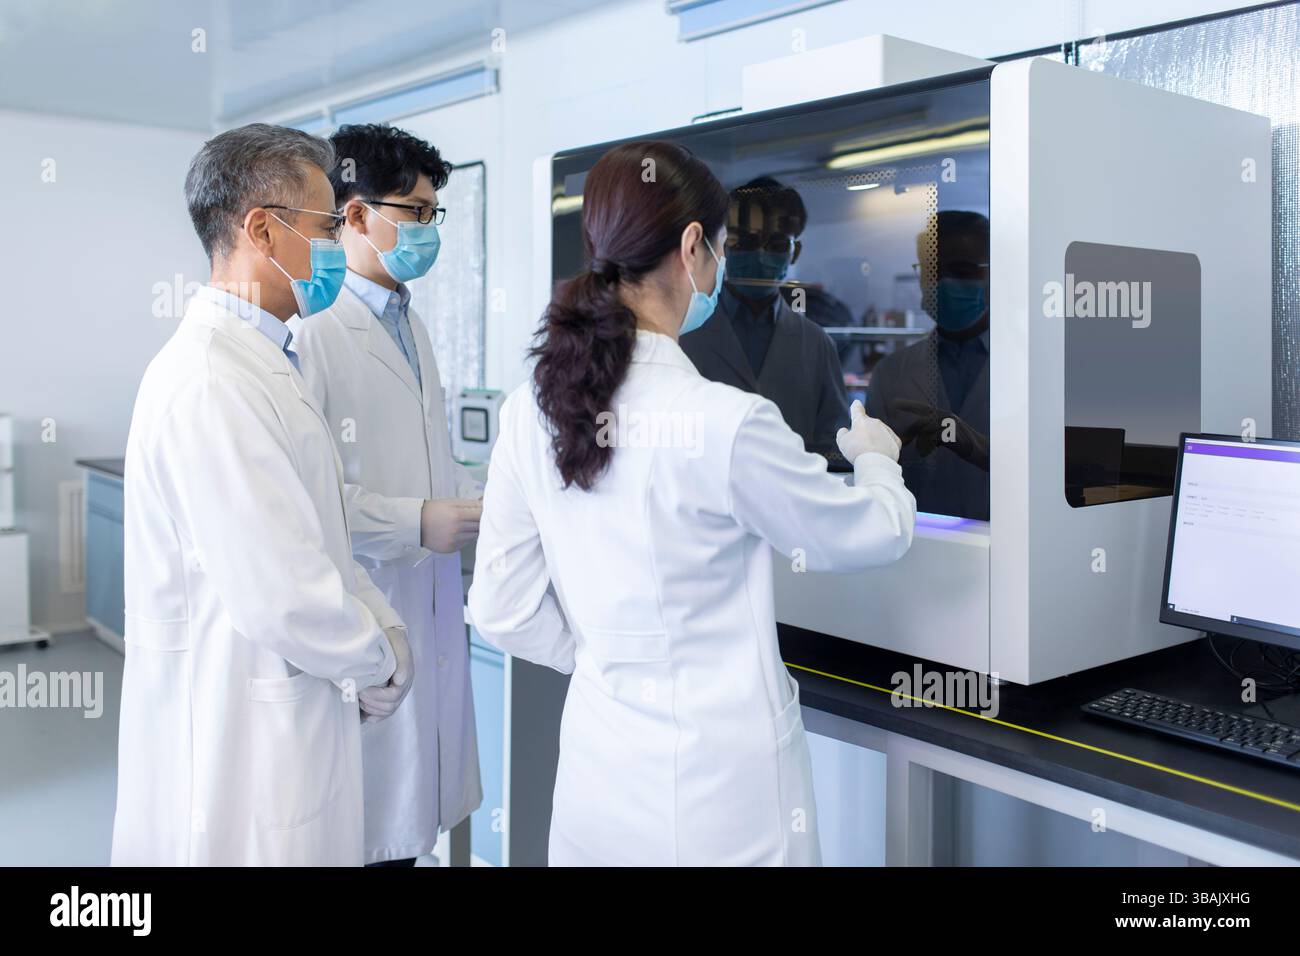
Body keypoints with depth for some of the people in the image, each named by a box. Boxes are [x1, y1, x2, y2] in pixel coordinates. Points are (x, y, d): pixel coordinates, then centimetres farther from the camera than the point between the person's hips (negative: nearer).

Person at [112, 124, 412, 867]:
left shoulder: (265, 361, 11)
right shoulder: (209, 382, -22)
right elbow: (280, 594, -26)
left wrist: (386, 631, 2)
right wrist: (379, 664, -10)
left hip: (292, 723, 9)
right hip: (239, 750, -9)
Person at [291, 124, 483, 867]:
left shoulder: (411, 325, 14)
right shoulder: (312, 330, -16)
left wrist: (489, 506, 5)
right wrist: (416, 523, -19)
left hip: (432, 605, 8)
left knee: (418, 813, 16)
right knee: (369, 832, 4)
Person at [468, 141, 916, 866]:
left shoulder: (531, 412, -7)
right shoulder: (728, 423, -23)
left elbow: (502, 610, 1)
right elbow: (875, 534, -5)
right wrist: (877, 458, 15)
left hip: (599, 771, 5)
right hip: (718, 785, -5)